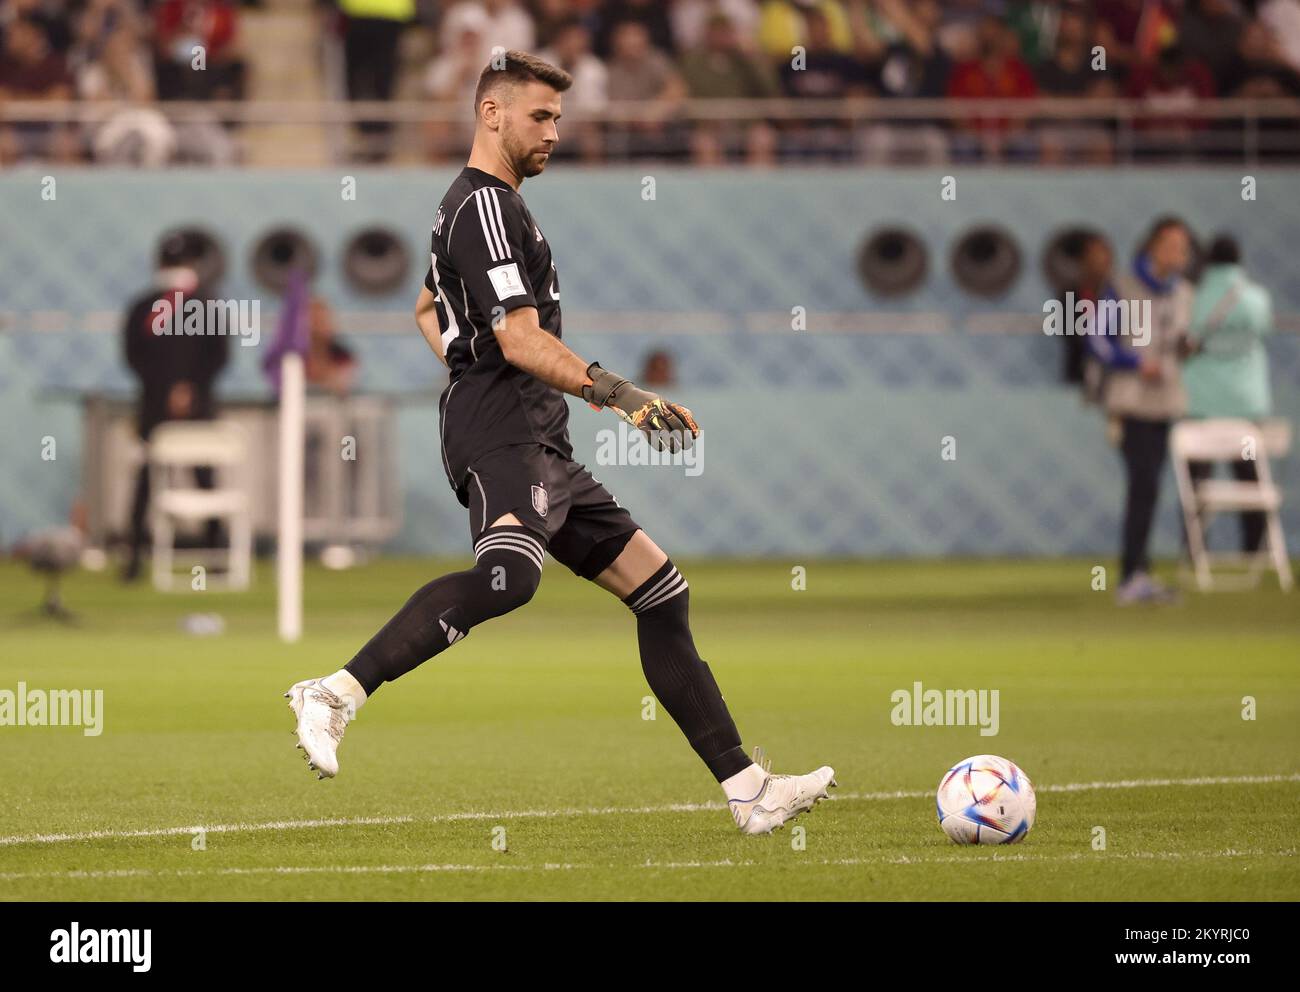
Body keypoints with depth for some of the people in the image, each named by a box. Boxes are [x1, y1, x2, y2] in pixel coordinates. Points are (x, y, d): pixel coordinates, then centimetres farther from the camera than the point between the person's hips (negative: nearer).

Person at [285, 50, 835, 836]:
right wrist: (619, 394, -25)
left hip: (541, 450, 11)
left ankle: (749, 791, 8)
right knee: (510, 574, -38)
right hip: (505, 439, -11)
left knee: (662, 593, 8)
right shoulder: (488, 207, -8)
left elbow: (430, 310, 42)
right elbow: (520, 338, -19)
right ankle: (337, 696, -41)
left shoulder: (477, 205, 25)